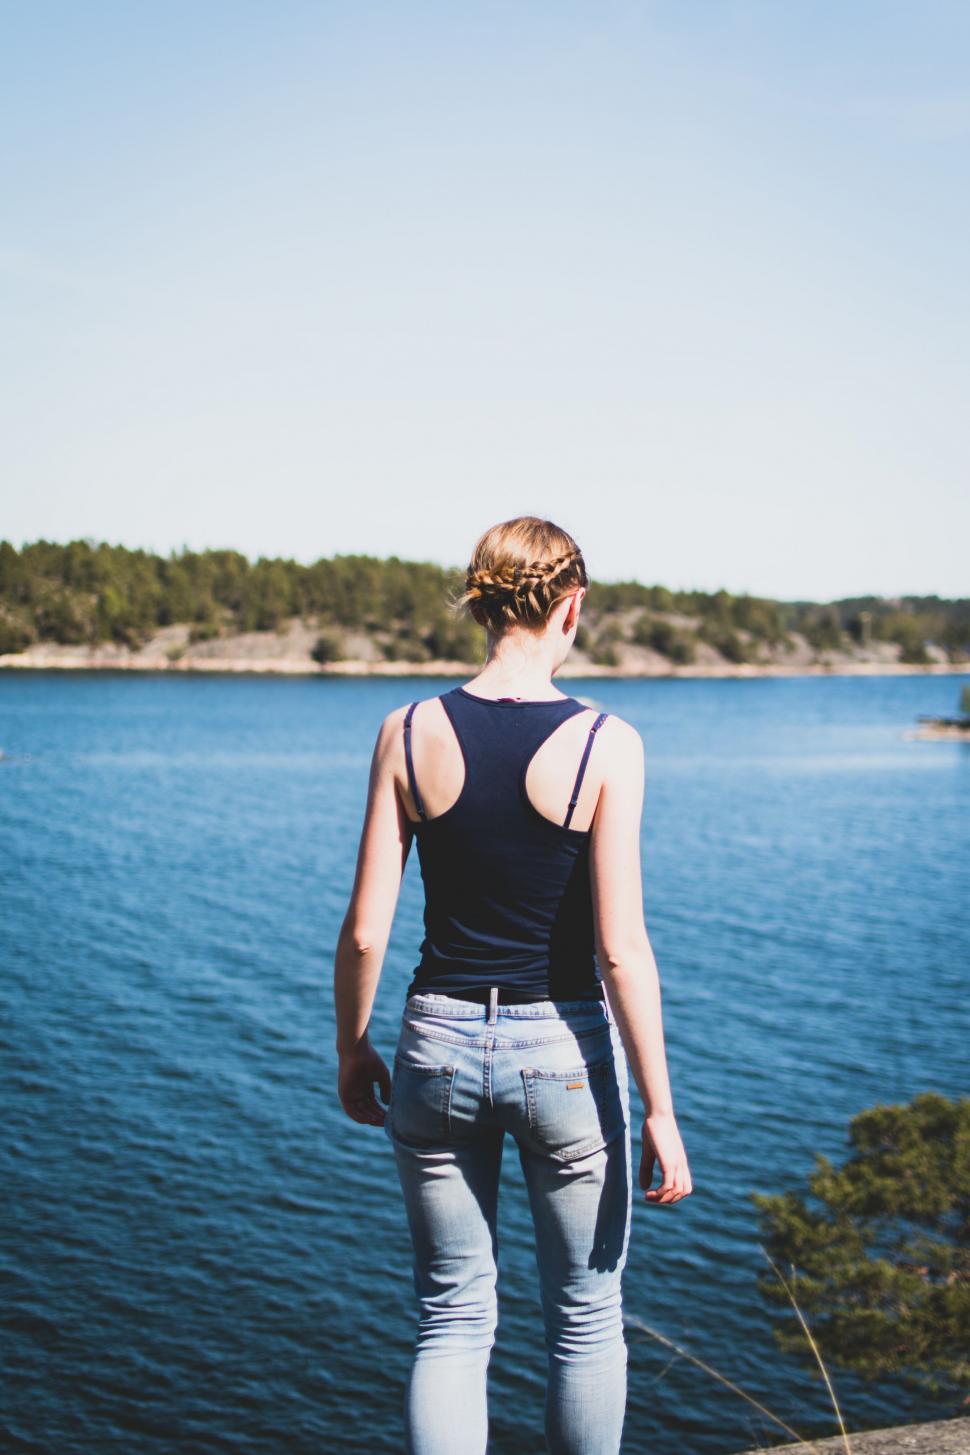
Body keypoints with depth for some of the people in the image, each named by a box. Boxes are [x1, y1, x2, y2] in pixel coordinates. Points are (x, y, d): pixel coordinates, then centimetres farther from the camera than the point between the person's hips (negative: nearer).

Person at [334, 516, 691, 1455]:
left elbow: (364, 931, -4)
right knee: (585, 1318, 17)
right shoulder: (605, 743, -12)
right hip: (563, 1050, -2)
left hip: (440, 1040, 2)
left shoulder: (410, 734, -5)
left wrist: (351, 1051, 12)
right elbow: (620, 947, -14)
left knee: (451, 1320, 14)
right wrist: (659, 1110, -6)